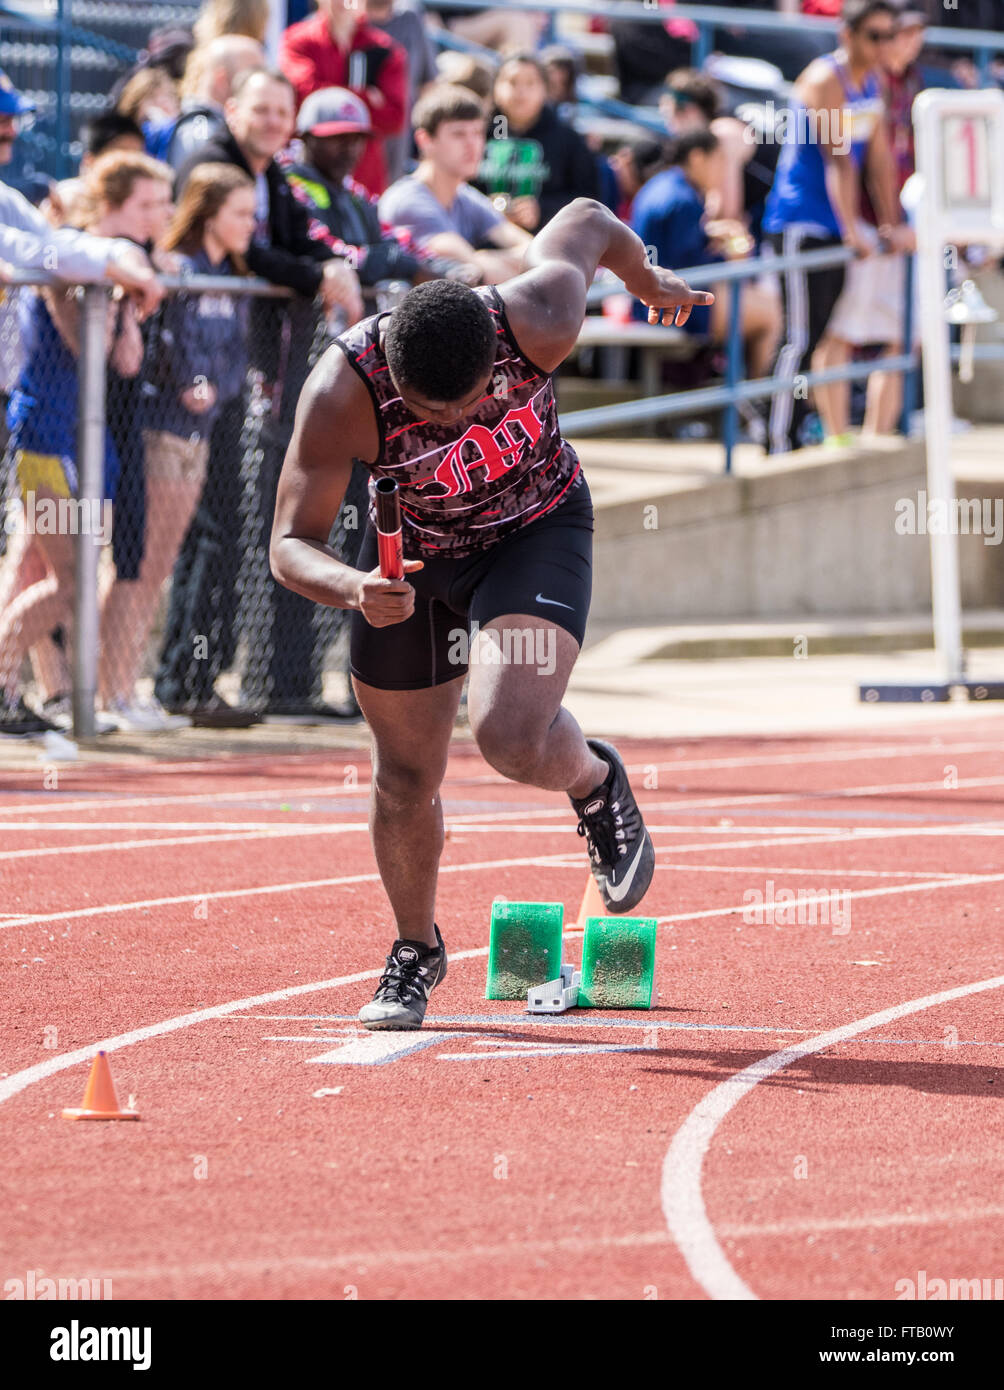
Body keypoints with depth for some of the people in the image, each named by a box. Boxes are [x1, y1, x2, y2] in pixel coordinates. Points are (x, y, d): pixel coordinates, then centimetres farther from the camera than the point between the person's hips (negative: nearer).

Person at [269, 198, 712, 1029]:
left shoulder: (535, 326, -33)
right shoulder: (342, 394, -33)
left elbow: (586, 222, -11)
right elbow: (291, 545, -26)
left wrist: (651, 282, 11)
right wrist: (353, 590, -49)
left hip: (537, 530, -2)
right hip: (411, 552, 2)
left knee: (513, 738, -25)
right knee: (406, 777, 10)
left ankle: (596, 784, 12)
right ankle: (416, 952, 38)